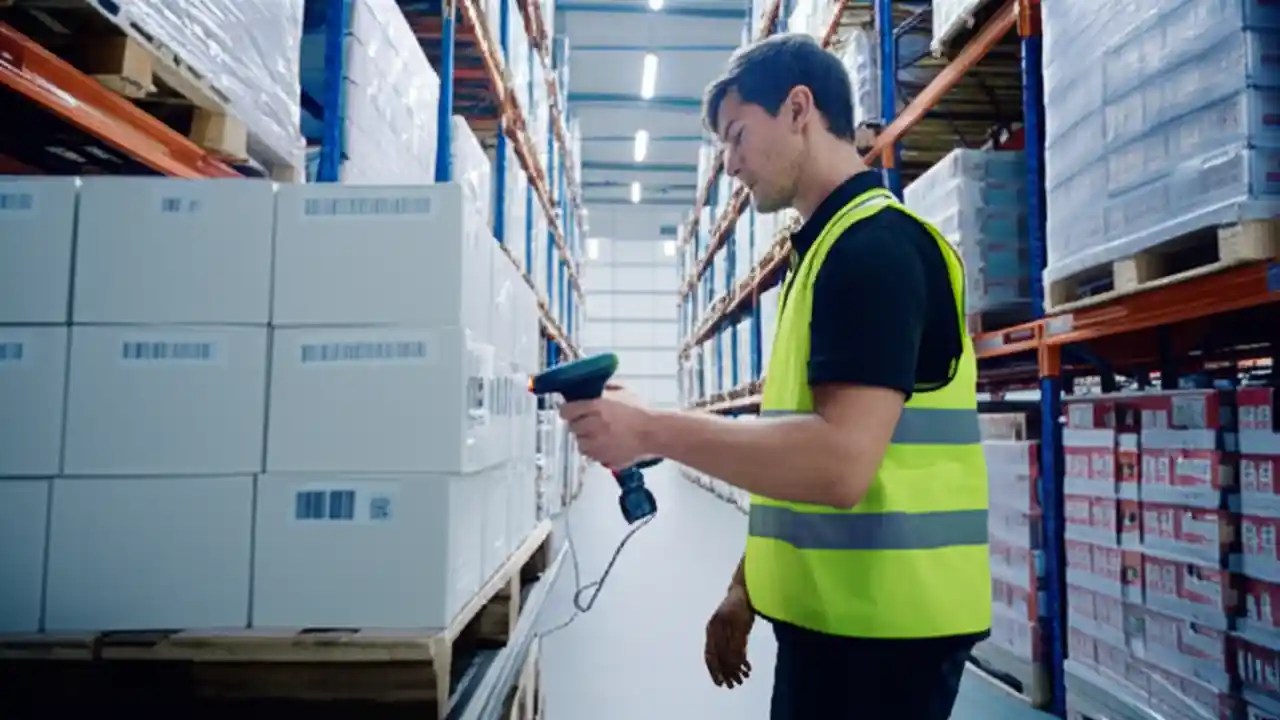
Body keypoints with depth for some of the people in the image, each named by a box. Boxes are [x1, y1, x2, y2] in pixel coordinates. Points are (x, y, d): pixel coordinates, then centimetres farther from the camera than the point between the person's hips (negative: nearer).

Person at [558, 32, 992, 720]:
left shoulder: (874, 244, -17)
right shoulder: (830, 248, 13)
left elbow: (839, 464, -28)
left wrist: (651, 427, -22)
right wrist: (747, 586, 17)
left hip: (877, 624, -9)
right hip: (832, 612, 9)